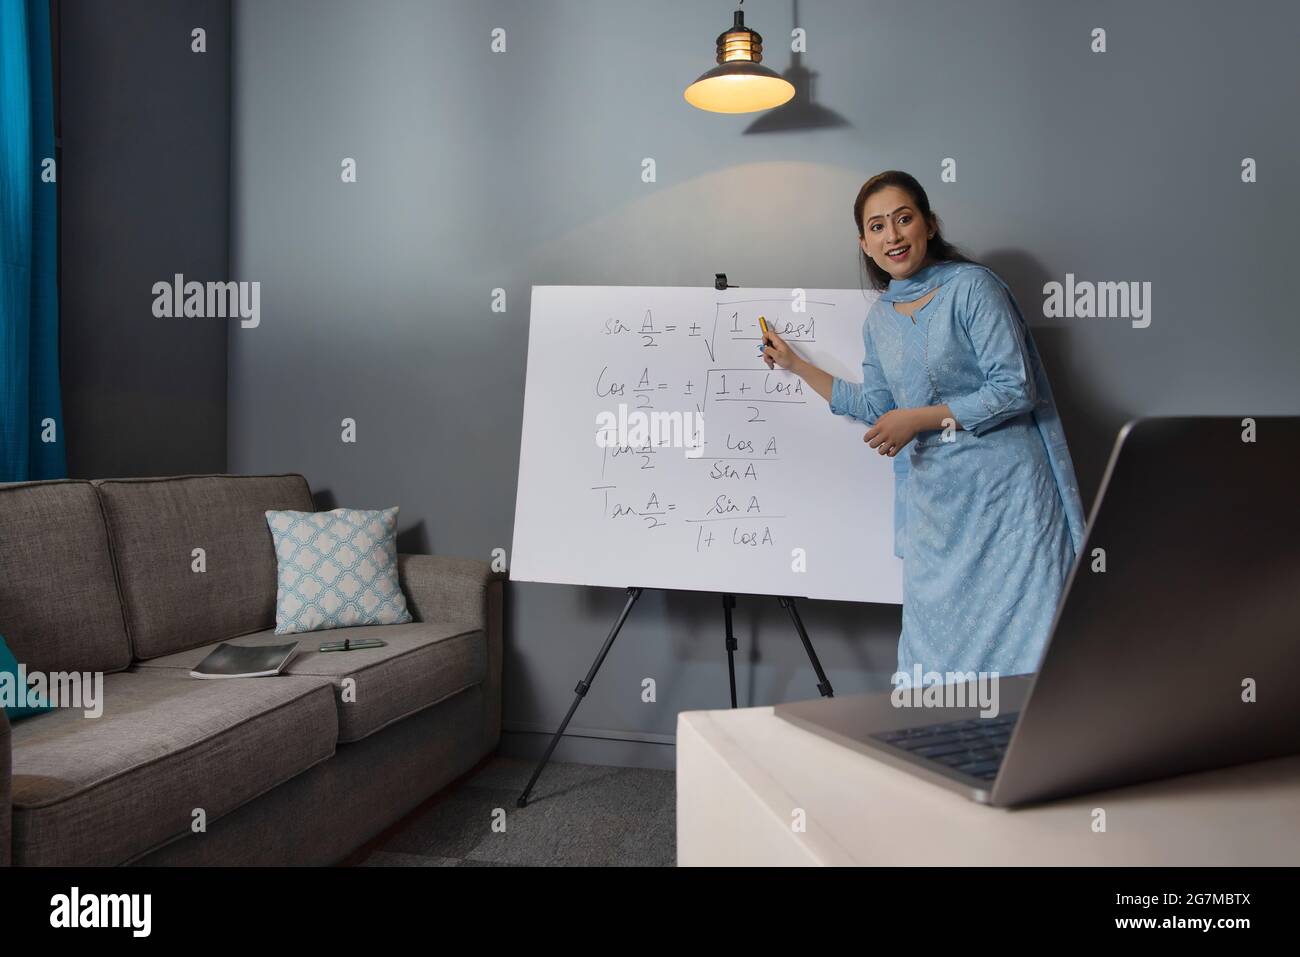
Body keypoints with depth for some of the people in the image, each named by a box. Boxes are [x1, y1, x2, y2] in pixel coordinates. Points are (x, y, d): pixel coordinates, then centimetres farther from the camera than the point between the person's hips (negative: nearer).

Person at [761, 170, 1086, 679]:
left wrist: (919, 419, -14)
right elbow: (876, 408, 20)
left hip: (1003, 489, -6)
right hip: (932, 499, 6)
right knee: (936, 650, 8)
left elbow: (1014, 389, -13)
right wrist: (797, 365, 22)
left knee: (1018, 639, -4)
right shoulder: (878, 320, 12)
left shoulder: (972, 285, -8)